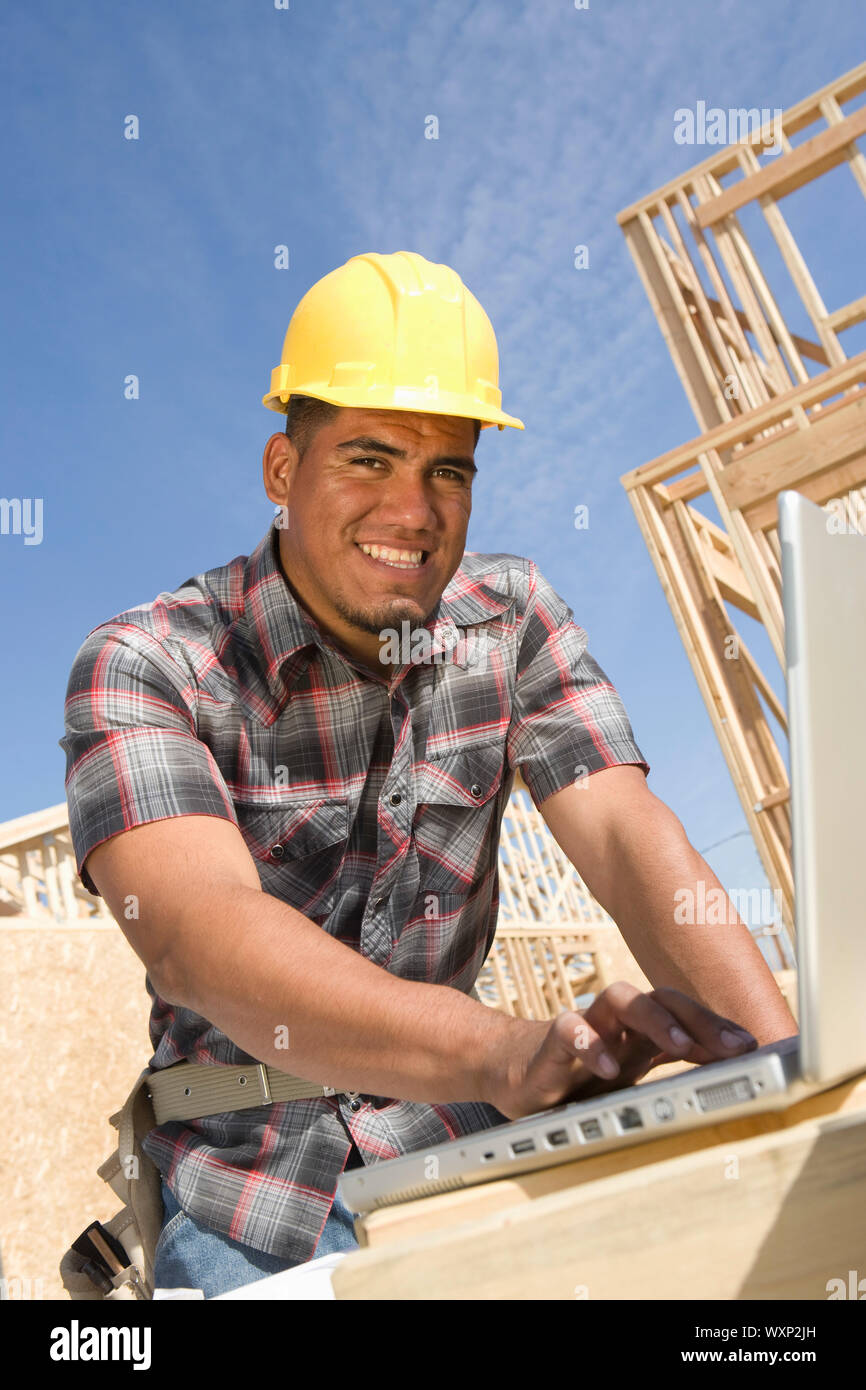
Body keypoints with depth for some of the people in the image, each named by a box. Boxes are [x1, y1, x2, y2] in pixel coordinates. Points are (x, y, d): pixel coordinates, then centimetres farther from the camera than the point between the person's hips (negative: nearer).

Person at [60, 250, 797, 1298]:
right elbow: (196, 936, -29)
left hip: (458, 1150, 3)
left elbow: (627, 838, -11)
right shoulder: (143, 666, -13)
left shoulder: (512, 621, -1)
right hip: (247, 1196, -2)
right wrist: (512, 1054, -44)